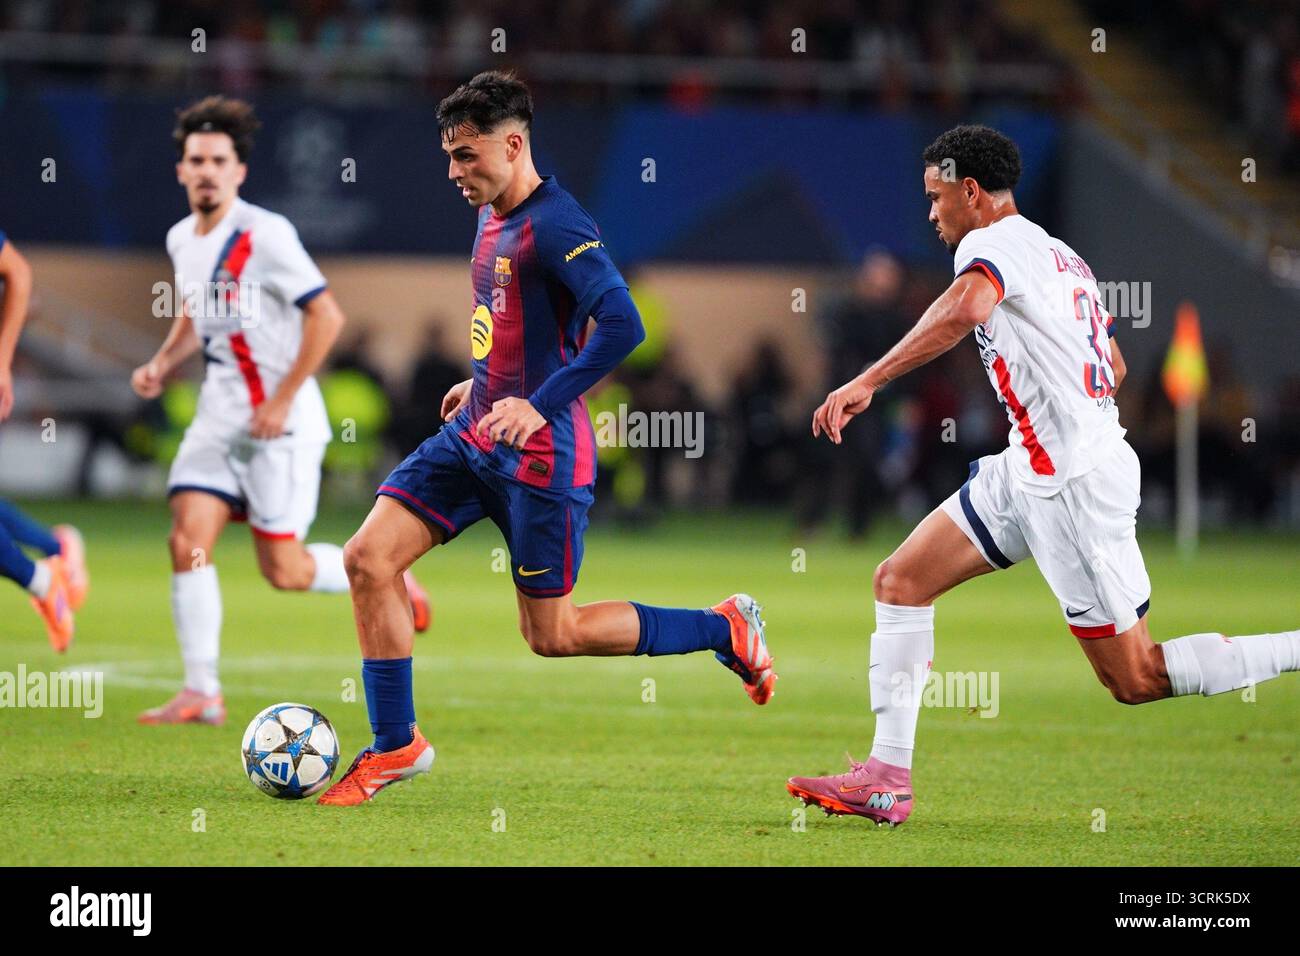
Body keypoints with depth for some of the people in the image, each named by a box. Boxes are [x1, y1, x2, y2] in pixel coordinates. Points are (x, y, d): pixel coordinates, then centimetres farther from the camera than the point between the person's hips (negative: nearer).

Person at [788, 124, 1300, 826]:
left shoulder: (993, 243, -12)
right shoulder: (1060, 255, 17)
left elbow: (966, 307, -36)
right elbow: (1114, 367, 28)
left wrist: (866, 382, -38)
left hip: (1075, 484, -10)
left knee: (1133, 679, -5)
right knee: (898, 581, 6)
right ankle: (887, 778, 4)